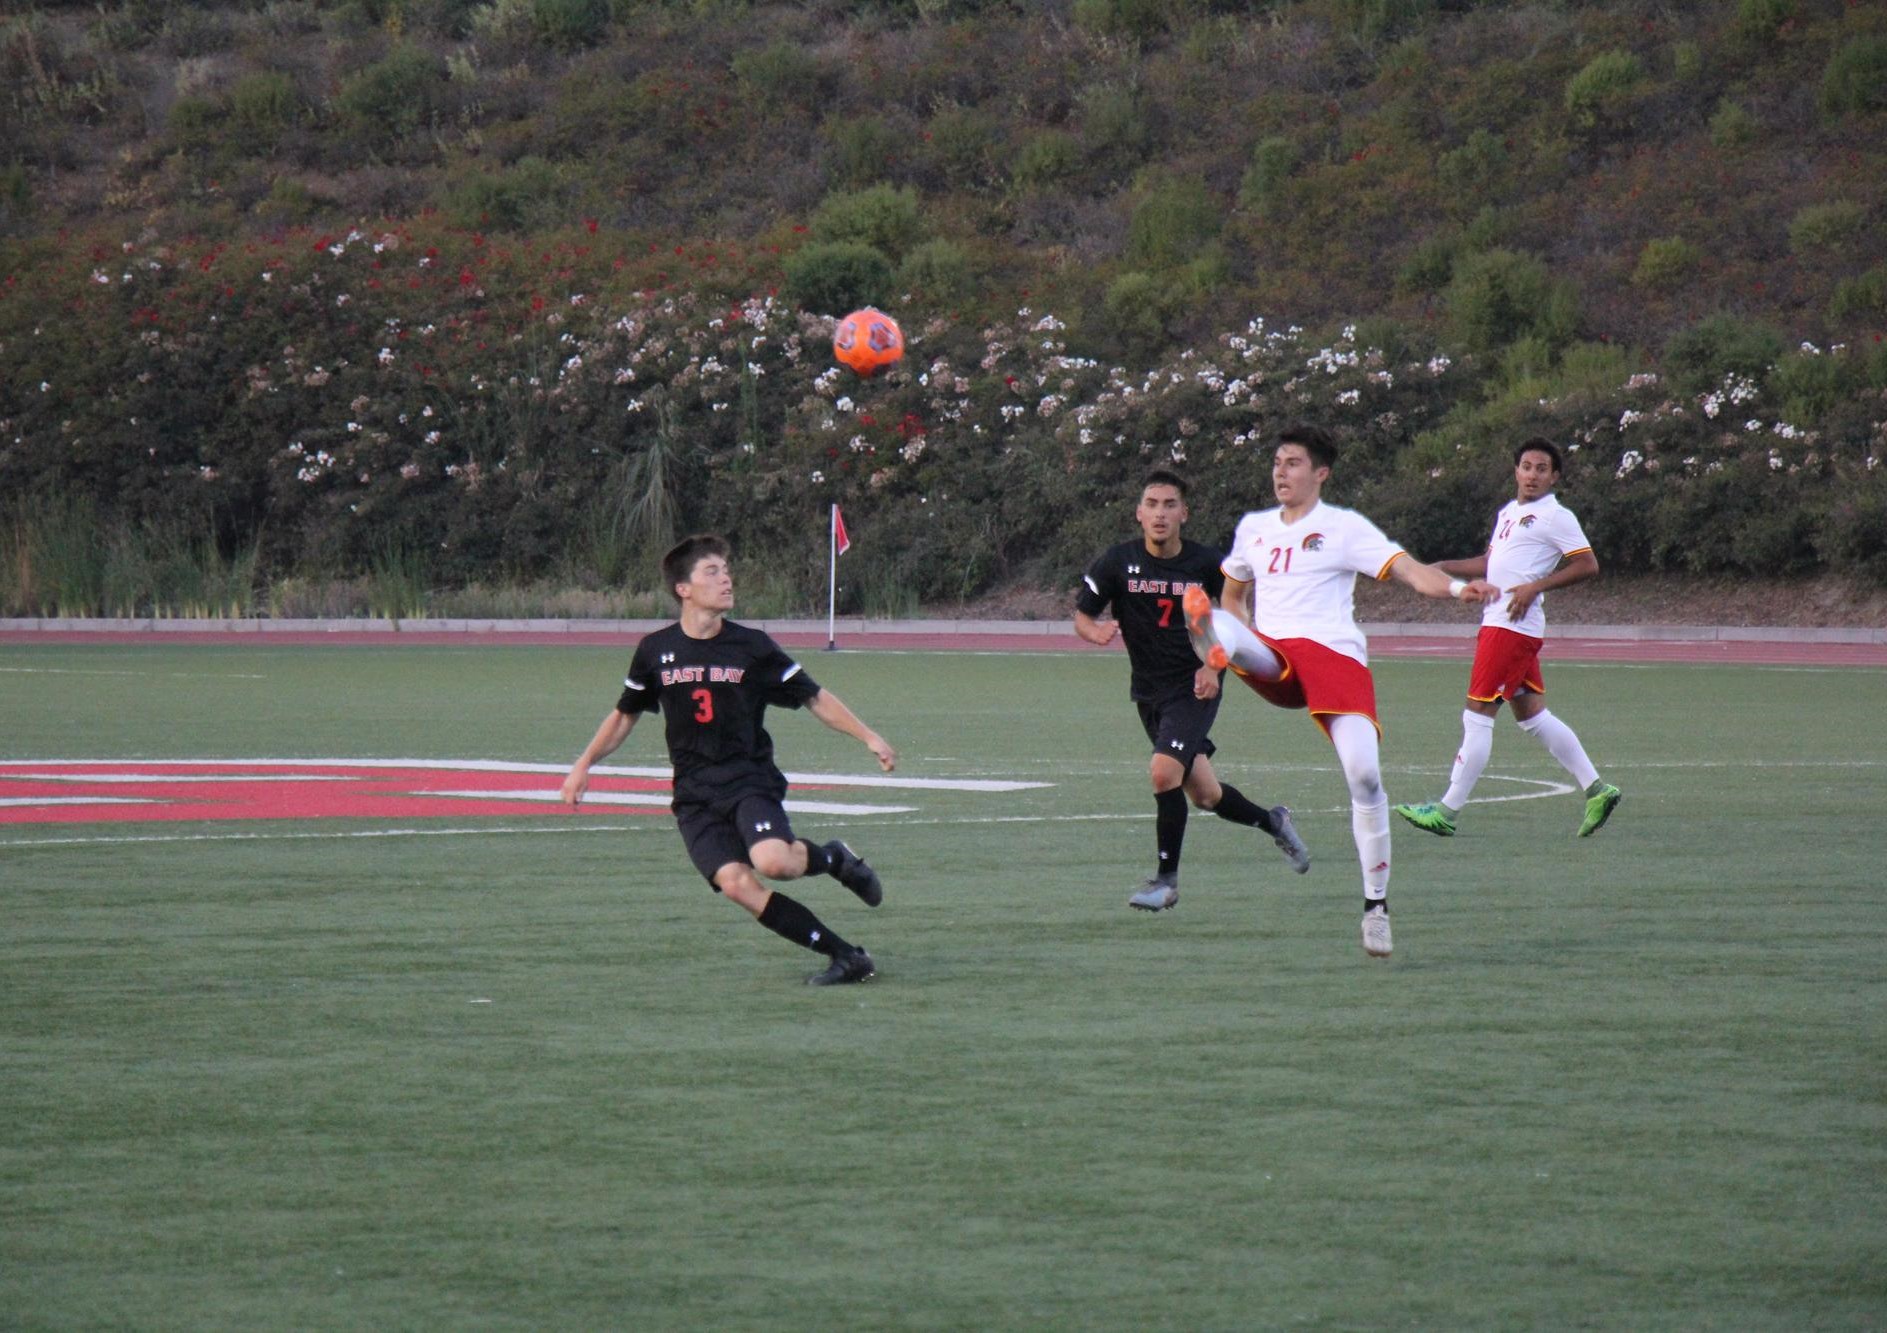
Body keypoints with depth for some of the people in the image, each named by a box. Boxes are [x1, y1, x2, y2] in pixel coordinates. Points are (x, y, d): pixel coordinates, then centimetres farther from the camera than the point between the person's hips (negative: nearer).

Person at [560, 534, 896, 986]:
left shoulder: (751, 647, 0)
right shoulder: (655, 651, 5)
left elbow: (814, 697, 6)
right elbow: (624, 716, 20)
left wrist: (868, 737, -3)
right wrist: (583, 766, 15)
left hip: (751, 782, -2)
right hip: (695, 796, 2)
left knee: (772, 860, -31)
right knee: (735, 884, -22)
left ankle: (832, 859, 4)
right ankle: (845, 956, -14)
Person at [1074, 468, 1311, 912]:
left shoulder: (1206, 563, -10)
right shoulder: (1119, 562, -7)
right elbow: (1082, 616, -2)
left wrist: (1213, 666, -11)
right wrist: (1097, 631, -26)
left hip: (1194, 687, -3)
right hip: (1149, 690, 3)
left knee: (1164, 772, -23)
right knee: (1204, 795, 13)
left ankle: (1166, 879, -7)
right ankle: (1273, 822, 42)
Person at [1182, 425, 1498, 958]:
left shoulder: (1344, 528, 6)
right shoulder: (1253, 528, 21)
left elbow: (1409, 569, -6)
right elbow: (1233, 592, 37)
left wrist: (1457, 588, -25)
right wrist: (1236, 646, 19)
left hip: (1336, 654, -4)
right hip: (1271, 655, 4)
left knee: (1364, 774, -18)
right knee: (1210, 616, -29)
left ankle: (1376, 904, -7)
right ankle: (1218, 652, -70)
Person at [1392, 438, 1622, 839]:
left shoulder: (1556, 517, -7)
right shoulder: (1508, 513, 20)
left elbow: (1587, 565, -11)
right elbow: (1489, 563, 29)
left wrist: (1535, 586, -18)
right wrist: (1443, 568, 17)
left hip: (1513, 625, -9)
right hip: (1496, 622, 9)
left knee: (1478, 714, -7)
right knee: (1532, 715, 11)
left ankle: (1448, 811, -5)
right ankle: (1596, 789, 14)